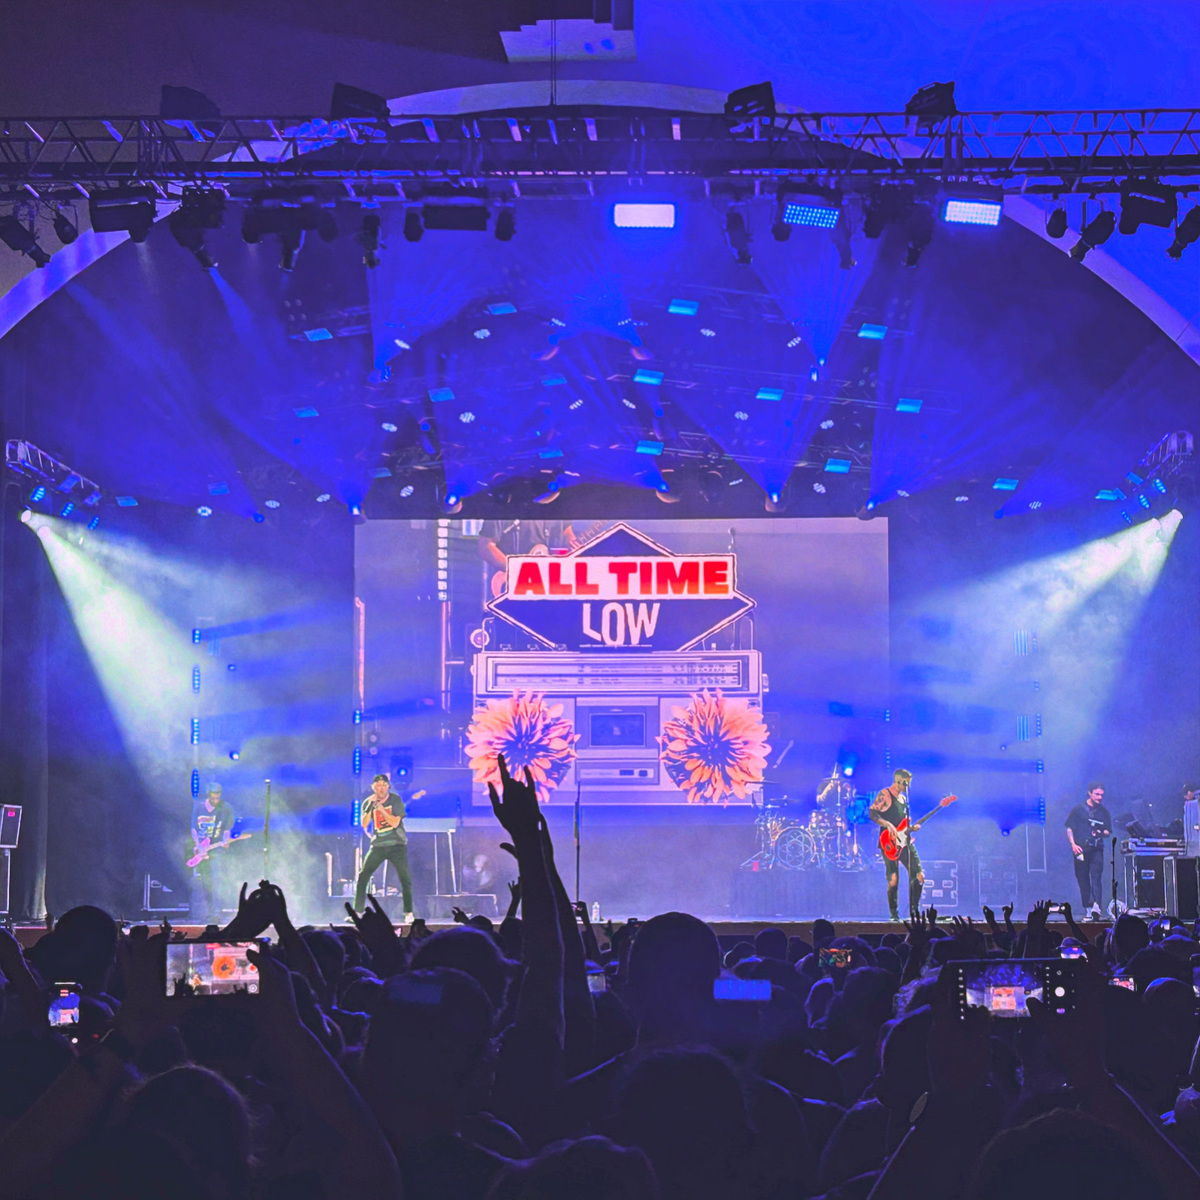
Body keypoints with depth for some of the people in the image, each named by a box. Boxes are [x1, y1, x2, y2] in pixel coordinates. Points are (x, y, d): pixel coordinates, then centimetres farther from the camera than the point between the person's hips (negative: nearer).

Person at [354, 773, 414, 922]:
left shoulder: (395, 800, -5)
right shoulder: (368, 802, 2)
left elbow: (395, 822, -15)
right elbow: (364, 824, -10)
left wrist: (380, 808, -22)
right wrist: (370, 807, -23)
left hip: (397, 844, -2)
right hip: (378, 845, 2)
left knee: (405, 878, -10)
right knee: (362, 876, -5)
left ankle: (408, 914, -1)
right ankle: (357, 912, 1)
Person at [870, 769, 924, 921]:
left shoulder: (904, 798, 20)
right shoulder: (885, 794, -4)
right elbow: (872, 813, -14)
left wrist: (912, 827, 6)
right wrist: (888, 825, -23)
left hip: (905, 842, 7)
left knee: (919, 876, -2)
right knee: (893, 880, -8)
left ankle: (914, 911, 9)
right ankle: (894, 914, 5)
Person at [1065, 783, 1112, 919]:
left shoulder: (1103, 812, 13)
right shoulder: (1078, 809, 7)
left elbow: (1108, 832, 17)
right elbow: (1069, 829, 6)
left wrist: (1101, 833, -6)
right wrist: (1073, 844, -8)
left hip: (1097, 849, 0)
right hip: (1081, 849, 0)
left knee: (1096, 877, -15)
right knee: (1083, 880, 0)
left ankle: (1096, 906, -29)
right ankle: (1088, 910, 6)